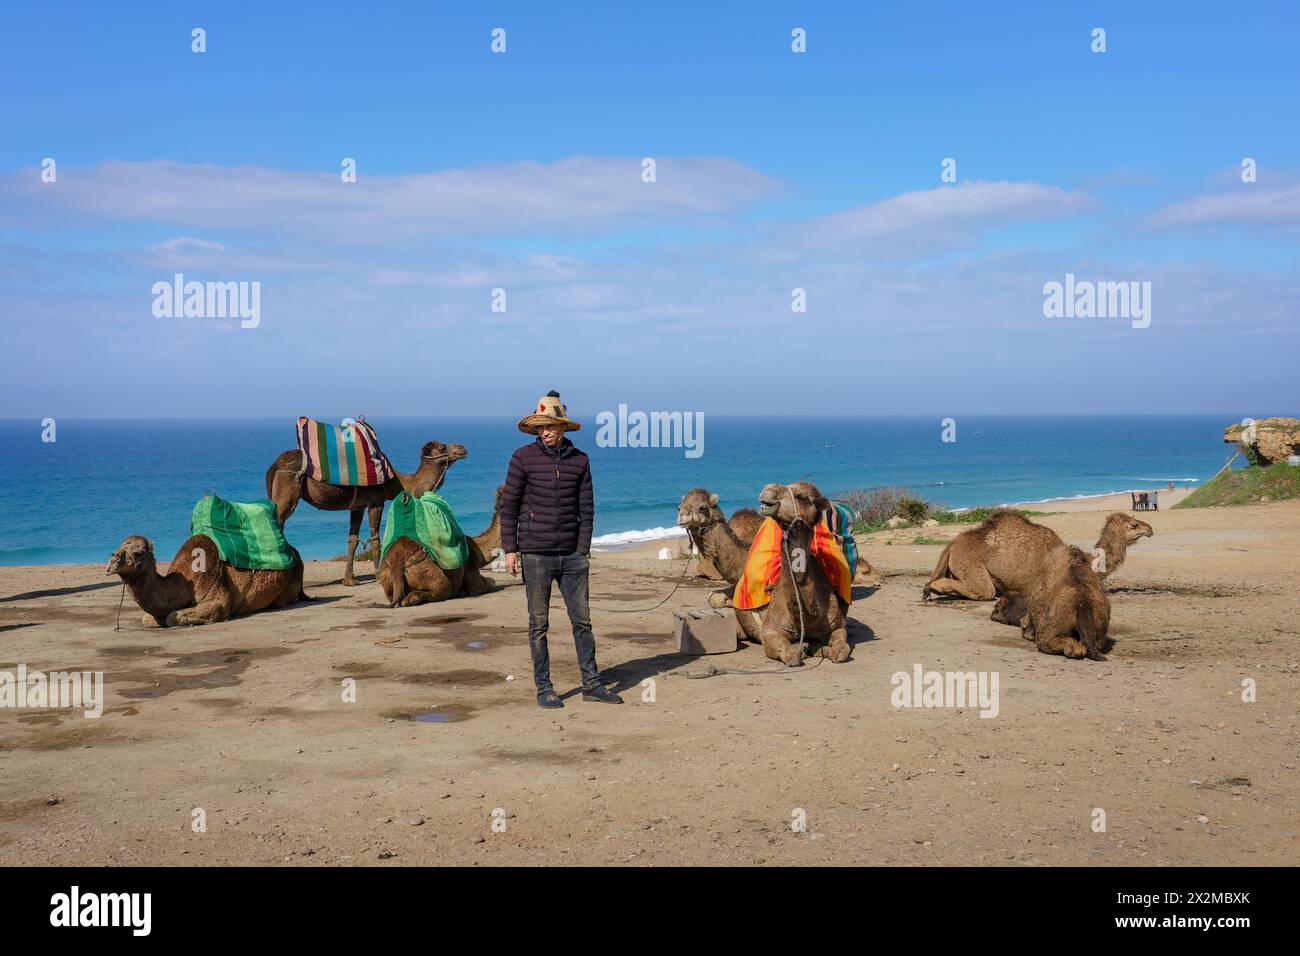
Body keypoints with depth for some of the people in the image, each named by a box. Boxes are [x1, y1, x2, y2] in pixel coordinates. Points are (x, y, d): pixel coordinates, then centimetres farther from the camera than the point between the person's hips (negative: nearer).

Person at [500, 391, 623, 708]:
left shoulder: (579, 460, 6)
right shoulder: (524, 457, -2)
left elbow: (586, 508, 9)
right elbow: (508, 506, -1)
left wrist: (583, 550, 2)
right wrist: (510, 550, -5)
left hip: (571, 554, 3)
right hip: (535, 554, -3)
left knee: (582, 619, 5)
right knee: (539, 624, 3)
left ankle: (591, 684, 14)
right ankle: (544, 688, 11)